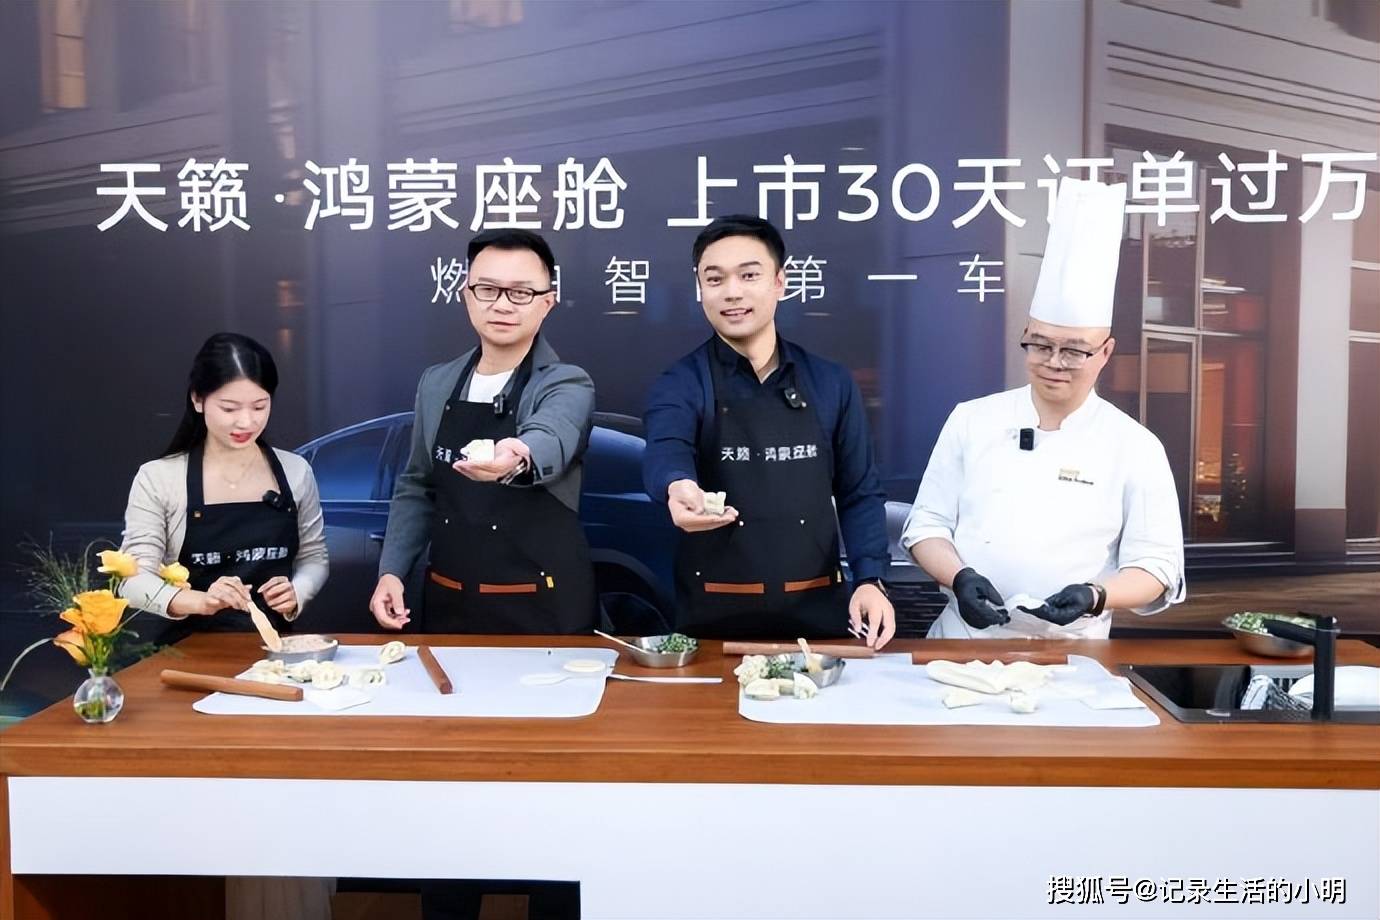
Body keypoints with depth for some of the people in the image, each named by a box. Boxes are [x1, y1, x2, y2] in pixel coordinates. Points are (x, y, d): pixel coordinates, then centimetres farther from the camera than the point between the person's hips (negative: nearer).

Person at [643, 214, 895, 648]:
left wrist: (869, 580, -8)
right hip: (715, 617, -2)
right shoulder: (680, 385, -4)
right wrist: (677, 487, -47)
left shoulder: (831, 383, 4)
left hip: (817, 613, 2)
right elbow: (665, 452, -24)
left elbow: (859, 493, 7)